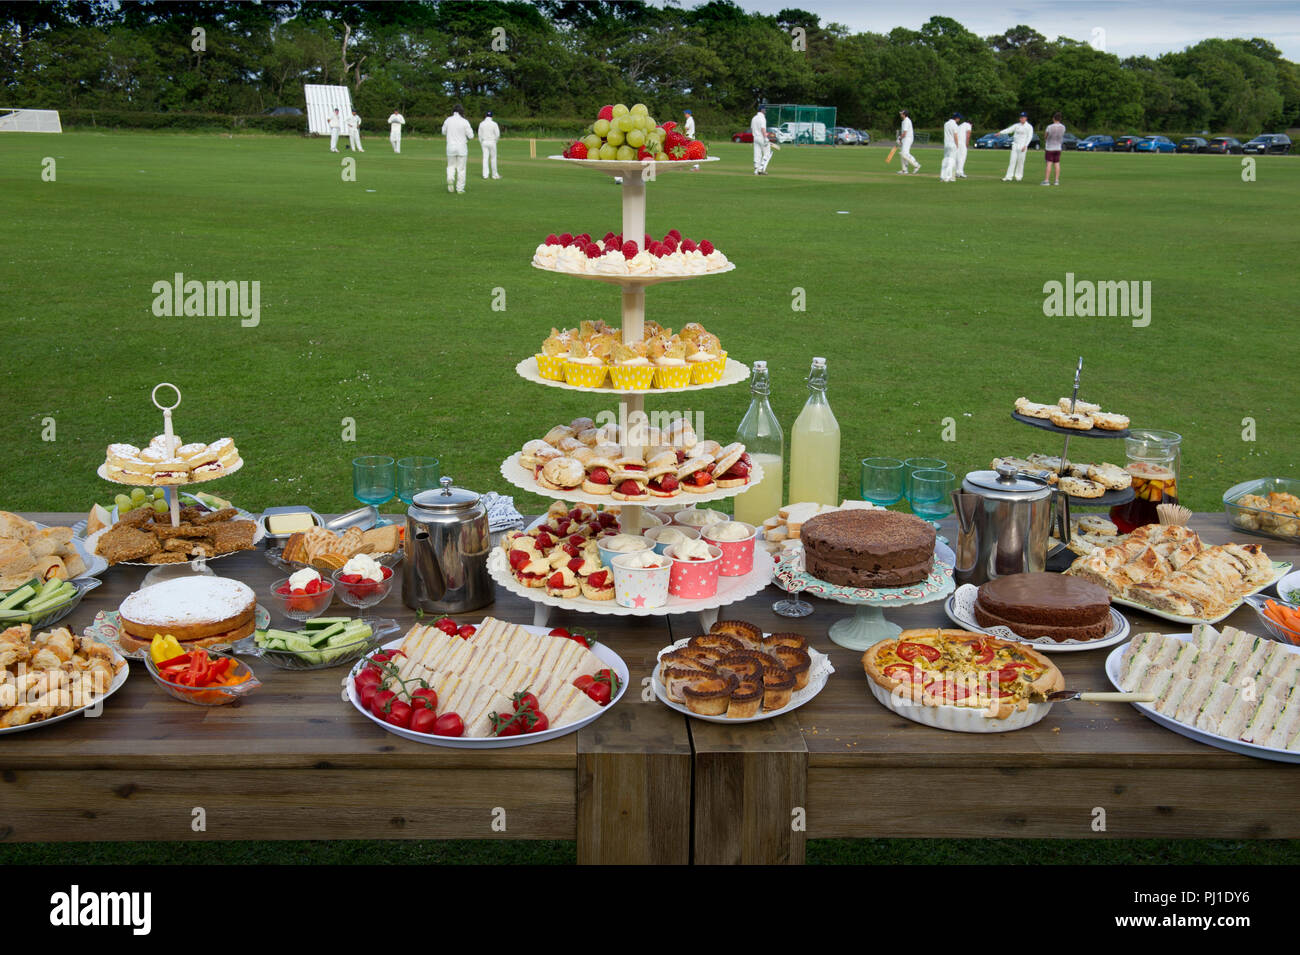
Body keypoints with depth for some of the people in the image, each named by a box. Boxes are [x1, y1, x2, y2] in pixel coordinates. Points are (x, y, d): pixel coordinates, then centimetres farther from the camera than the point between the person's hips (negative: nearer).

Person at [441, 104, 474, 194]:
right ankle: (460, 188, 10)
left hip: (451, 147, 2)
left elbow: (444, 132, 12)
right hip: (462, 148, -2)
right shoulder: (464, 122, -10)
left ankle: (450, 179, -12)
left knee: (451, 166, 17)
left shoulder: (448, 120, -2)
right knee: (461, 168, 8)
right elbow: (471, 136, -7)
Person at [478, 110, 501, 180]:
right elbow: (498, 134, -9)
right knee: (493, 158, 6)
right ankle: (494, 174, 11)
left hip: (484, 142, 3)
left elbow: (479, 135, 4)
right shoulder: (494, 124, -8)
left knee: (485, 158, 3)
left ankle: (485, 175, -4)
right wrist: (495, 141, 7)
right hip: (492, 142, -3)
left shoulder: (481, 124, 1)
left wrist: (480, 143, 14)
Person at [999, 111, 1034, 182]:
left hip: (1022, 145, -4)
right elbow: (1009, 130, 4)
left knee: (1021, 161, -3)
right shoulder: (1016, 125, 12)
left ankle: (1018, 176, 8)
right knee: (1012, 160, -2)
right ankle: (1009, 176, -5)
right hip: (1015, 144, 4)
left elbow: (1029, 137, -8)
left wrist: (1025, 146, -20)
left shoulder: (1029, 127, -1)